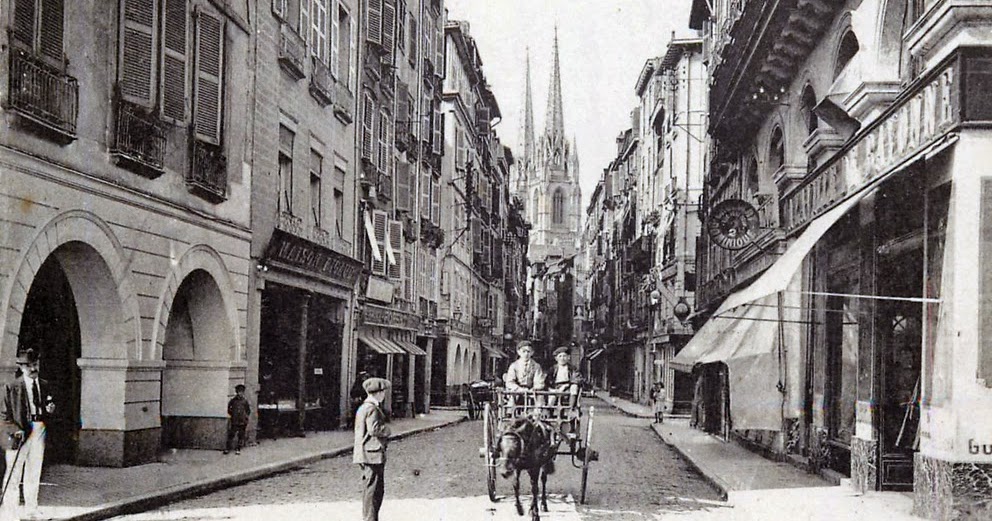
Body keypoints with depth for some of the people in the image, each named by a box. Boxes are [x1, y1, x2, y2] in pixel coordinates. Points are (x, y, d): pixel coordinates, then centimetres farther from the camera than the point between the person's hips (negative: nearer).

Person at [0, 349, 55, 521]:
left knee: (34, 472, 15)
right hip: (20, 433, -5)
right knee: (14, 473, -4)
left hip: (39, 431, 5)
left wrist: (49, 410, -4)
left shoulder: (44, 385, 9)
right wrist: (15, 430, -19)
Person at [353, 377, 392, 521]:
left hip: (366, 454, 11)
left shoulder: (362, 408, 17)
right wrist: (387, 430, -7)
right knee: (373, 489, -6)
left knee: (378, 489, 16)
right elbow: (374, 429, -24)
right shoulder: (372, 409, -15)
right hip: (373, 454, -11)